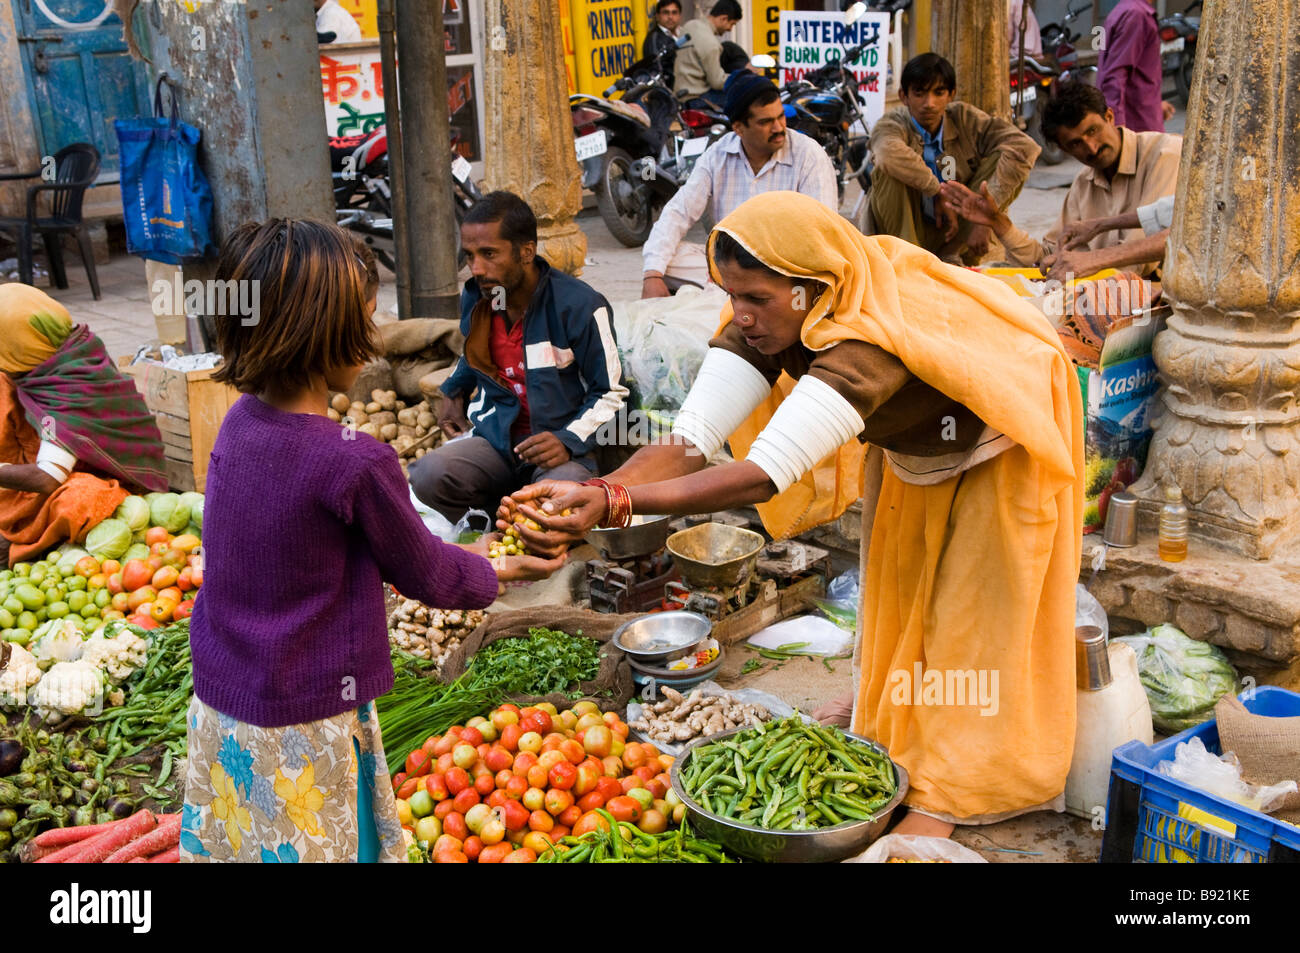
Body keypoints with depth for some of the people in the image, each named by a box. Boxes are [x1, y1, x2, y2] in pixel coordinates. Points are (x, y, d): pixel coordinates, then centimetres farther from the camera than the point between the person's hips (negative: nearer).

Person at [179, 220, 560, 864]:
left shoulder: (239, 423, -3)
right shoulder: (355, 463, -24)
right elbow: (422, 575, -7)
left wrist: (459, 556, 15)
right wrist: (493, 572, 13)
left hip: (218, 709, 7)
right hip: (302, 729, -7)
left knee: (235, 842, 19)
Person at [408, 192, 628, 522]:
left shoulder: (579, 306, -12)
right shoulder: (475, 298, 6)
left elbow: (610, 393, -5)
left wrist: (569, 441, -19)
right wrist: (454, 392, 18)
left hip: (562, 445, -4)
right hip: (495, 437, 5)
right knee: (427, 476, -26)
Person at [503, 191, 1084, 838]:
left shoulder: (873, 335, -47)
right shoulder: (768, 323, -25)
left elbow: (766, 474, -55)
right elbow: (689, 439, -35)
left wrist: (615, 504, -62)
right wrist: (593, 491, -52)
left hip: (997, 450, -7)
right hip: (911, 449, 7)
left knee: (969, 612, -3)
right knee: (893, 578, 19)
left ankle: (943, 797, 6)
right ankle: (885, 711, 40)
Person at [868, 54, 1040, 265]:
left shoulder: (964, 118, -3)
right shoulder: (894, 123, -11)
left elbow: (1024, 147, -18)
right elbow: (890, 154, -39)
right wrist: (939, 193, -29)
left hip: (953, 233, 3)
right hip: (904, 230, -3)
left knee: (1004, 160, -14)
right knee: (887, 171, -28)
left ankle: (950, 257, -16)